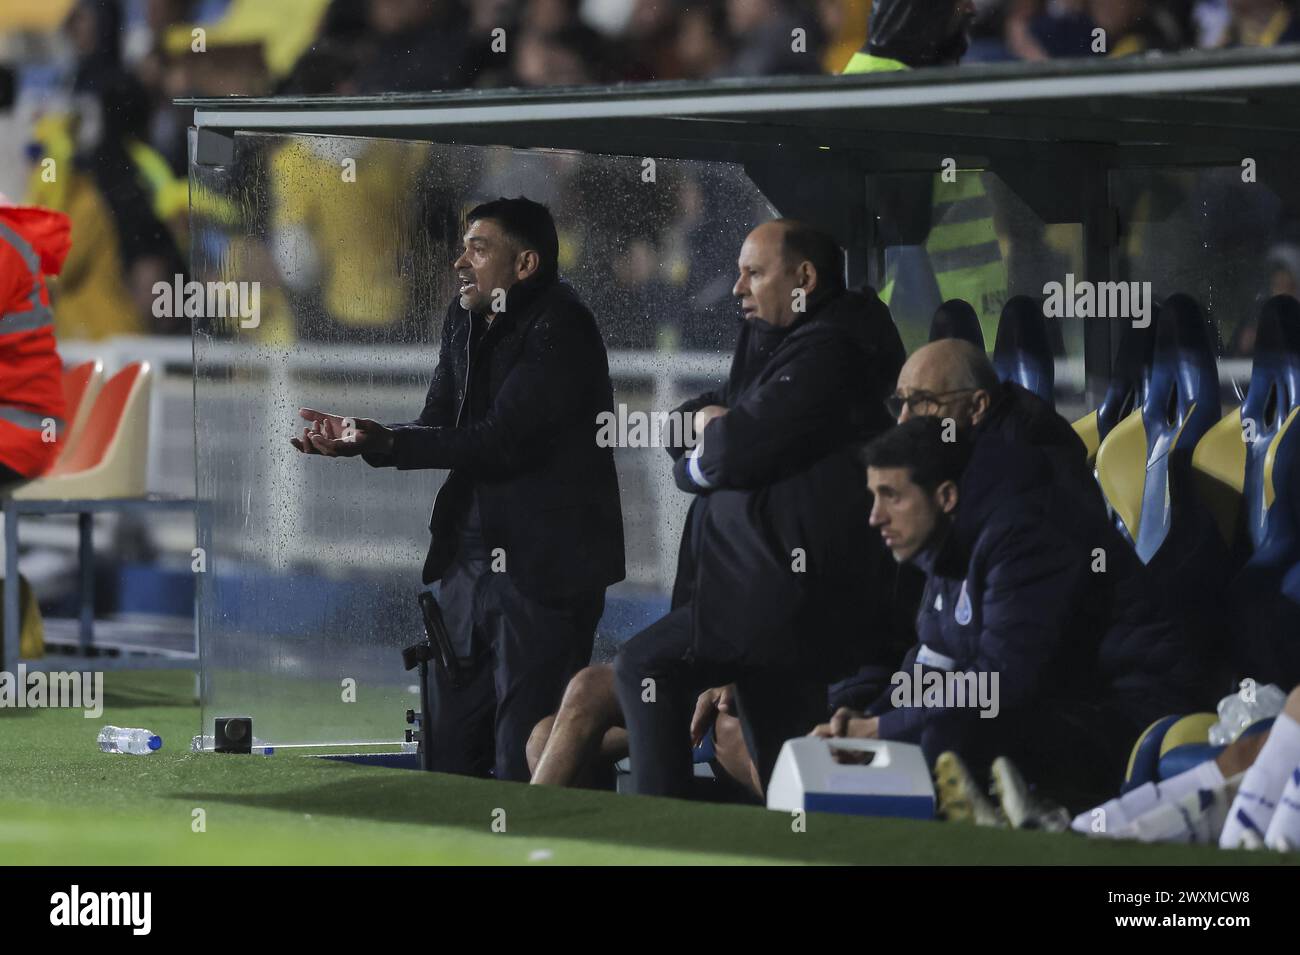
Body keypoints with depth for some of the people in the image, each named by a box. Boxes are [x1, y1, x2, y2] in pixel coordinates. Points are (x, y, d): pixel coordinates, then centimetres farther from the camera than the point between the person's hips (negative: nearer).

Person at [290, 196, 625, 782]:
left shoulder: (560, 327, -15)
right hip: (470, 555, 8)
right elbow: (439, 430, 11)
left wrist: (386, 442, -28)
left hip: (545, 566, -8)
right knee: (449, 753, 11)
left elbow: (501, 441, -23)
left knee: (526, 758, -7)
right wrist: (362, 439, -7)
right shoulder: (466, 320, 11)